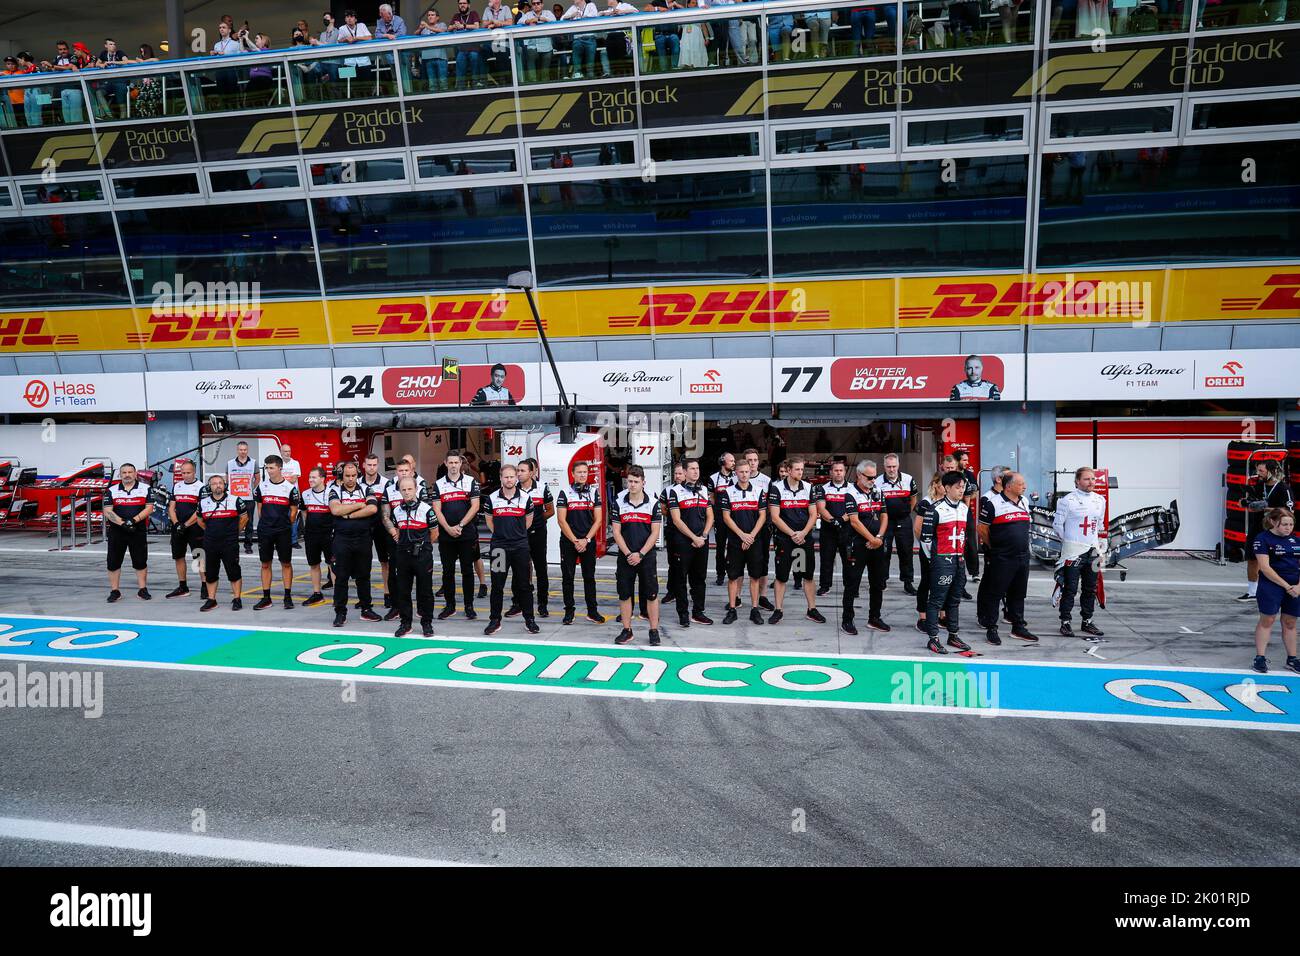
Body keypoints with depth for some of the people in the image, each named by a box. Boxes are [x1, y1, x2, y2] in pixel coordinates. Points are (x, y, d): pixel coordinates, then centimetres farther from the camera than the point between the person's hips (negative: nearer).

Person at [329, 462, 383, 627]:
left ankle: (366, 609, 20)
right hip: (342, 539, -1)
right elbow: (335, 510, -16)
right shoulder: (335, 491, 3)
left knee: (363, 576, 10)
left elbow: (372, 508, -13)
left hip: (363, 539, 1)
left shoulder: (366, 490, 5)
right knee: (341, 577, 1)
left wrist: (349, 515, -13)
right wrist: (359, 505, -10)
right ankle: (340, 612, 7)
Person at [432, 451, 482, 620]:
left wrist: (459, 526, -11)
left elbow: (475, 507, -4)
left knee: (467, 570, 2)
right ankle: (449, 605, 17)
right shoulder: (438, 484, 7)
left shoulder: (471, 482, 3)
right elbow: (436, 510, 1)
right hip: (446, 535, 2)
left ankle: (469, 606, 10)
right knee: (447, 571, 7)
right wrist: (448, 528, -11)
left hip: (467, 534, -2)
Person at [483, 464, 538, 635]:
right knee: (497, 585, 4)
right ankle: (495, 620, 13)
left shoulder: (525, 498, 1)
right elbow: (489, 521, 12)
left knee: (524, 584, 4)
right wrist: (501, 534, 9)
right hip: (499, 546, 0)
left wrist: (517, 534, 10)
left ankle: (529, 619, 14)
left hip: (520, 546, 0)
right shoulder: (492, 498, 0)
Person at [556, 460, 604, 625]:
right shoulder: (565, 492, -1)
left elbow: (598, 520, 1)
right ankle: (569, 610, 12)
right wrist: (575, 541, -10)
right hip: (568, 542, -1)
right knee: (567, 577, 3)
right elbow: (561, 520, -5)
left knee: (589, 577, 6)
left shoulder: (594, 492, 4)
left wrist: (586, 540, -9)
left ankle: (592, 611, 12)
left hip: (588, 542, 1)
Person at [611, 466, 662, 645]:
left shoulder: (652, 503, -1)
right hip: (625, 557, 2)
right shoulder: (618, 503, 2)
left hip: (646, 556, -1)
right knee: (624, 594, 6)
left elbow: (655, 533, -4)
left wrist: (640, 554, -11)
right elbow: (616, 532, 0)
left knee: (651, 594, 1)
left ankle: (654, 631, 10)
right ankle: (627, 630, 17)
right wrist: (628, 554, -9)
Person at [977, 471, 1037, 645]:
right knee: (995, 593, 0)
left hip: (1023, 557, 6)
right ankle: (991, 629, 7)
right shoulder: (993, 502, -12)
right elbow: (982, 529, -7)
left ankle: (1018, 627, 24)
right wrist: (994, 547, 3)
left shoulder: (1024, 501, 10)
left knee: (1018, 593, 14)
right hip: (1001, 558, -6)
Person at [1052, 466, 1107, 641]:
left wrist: (1099, 543, 18)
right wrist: (1068, 541, 6)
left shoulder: (1100, 500, 10)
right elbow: (1057, 524, -3)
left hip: (1093, 551, 6)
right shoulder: (1067, 500, -9)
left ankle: (1087, 621, 21)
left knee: (1091, 589, 11)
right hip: (1073, 552, -6)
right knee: (1070, 589, -4)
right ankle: (1065, 623, 3)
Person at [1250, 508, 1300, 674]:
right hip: (1271, 587, -5)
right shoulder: (1262, 539, -6)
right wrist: (1287, 586, -13)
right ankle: (1260, 658, 1)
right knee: (1267, 620, -4)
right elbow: (1265, 567, -12)